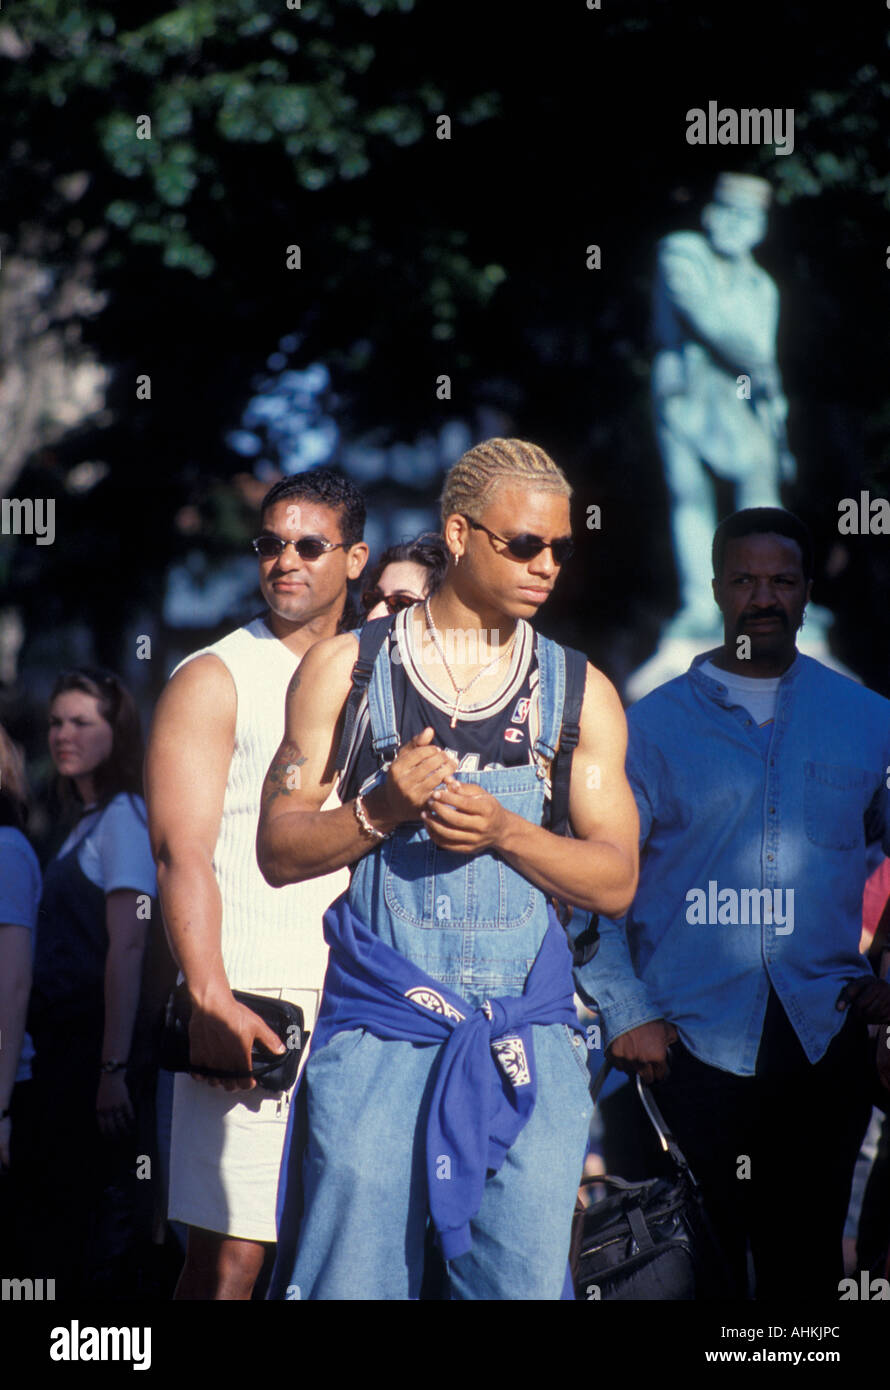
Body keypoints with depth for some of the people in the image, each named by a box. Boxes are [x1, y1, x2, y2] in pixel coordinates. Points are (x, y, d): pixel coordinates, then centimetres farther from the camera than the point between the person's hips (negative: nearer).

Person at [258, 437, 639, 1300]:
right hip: (379, 1028, -1)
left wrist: (504, 830, -8)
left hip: (528, 1036, 2)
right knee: (353, 1276, -7)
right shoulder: (348, 669, 8)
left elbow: (616, 880, 8)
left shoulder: (578, 692, 12)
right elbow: (279, 850, 8)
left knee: (523, 1280, -2)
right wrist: (382, 810, -10)